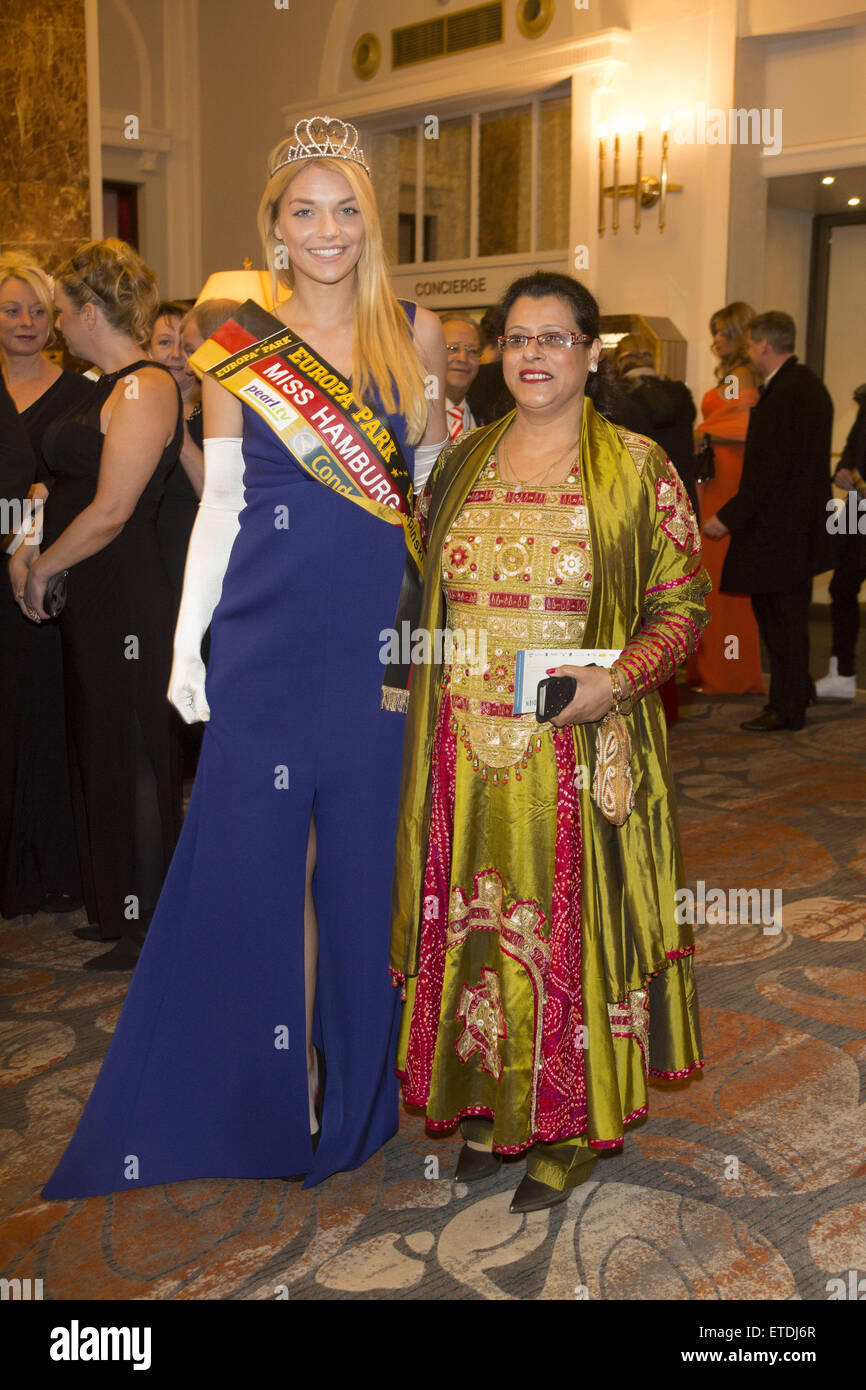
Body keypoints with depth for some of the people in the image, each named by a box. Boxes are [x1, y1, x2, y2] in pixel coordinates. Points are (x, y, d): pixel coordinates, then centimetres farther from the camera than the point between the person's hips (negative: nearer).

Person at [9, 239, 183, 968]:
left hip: (127, 599, -9)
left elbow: (111, 511, -20)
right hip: (90, 603, 9)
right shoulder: (106, 389, 15)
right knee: (100, 749, 15)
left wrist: (42, 568, -9)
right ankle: (120, 907, 27)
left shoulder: (146, 388, -15)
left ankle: (147, 928, 11)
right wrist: (31, 547, 8)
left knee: (131, 753, -1)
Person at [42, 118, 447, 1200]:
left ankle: (356, 1088, 29)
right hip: (265, 636, -1)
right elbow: (219, 501, 4)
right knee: (259, 855, 5)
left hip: (382, 635, 1)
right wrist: (187, 641, -1)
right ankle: (278, 1084, 24)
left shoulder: (417, 336, 6)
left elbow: (436, 487, 12)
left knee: (364, 858, 8)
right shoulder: (239, 346, 3)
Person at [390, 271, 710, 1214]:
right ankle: (490, 1103, 29)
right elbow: (424, 597, 16)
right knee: (479, 919, 10)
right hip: (469, 750, 4)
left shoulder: (637, 468, -1)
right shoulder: (459, 465, 10)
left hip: (582, 752, -3)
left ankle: (570, 1124, 23)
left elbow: (682, 604, -2)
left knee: (574, 923, 5)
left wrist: (620, 678, -18)